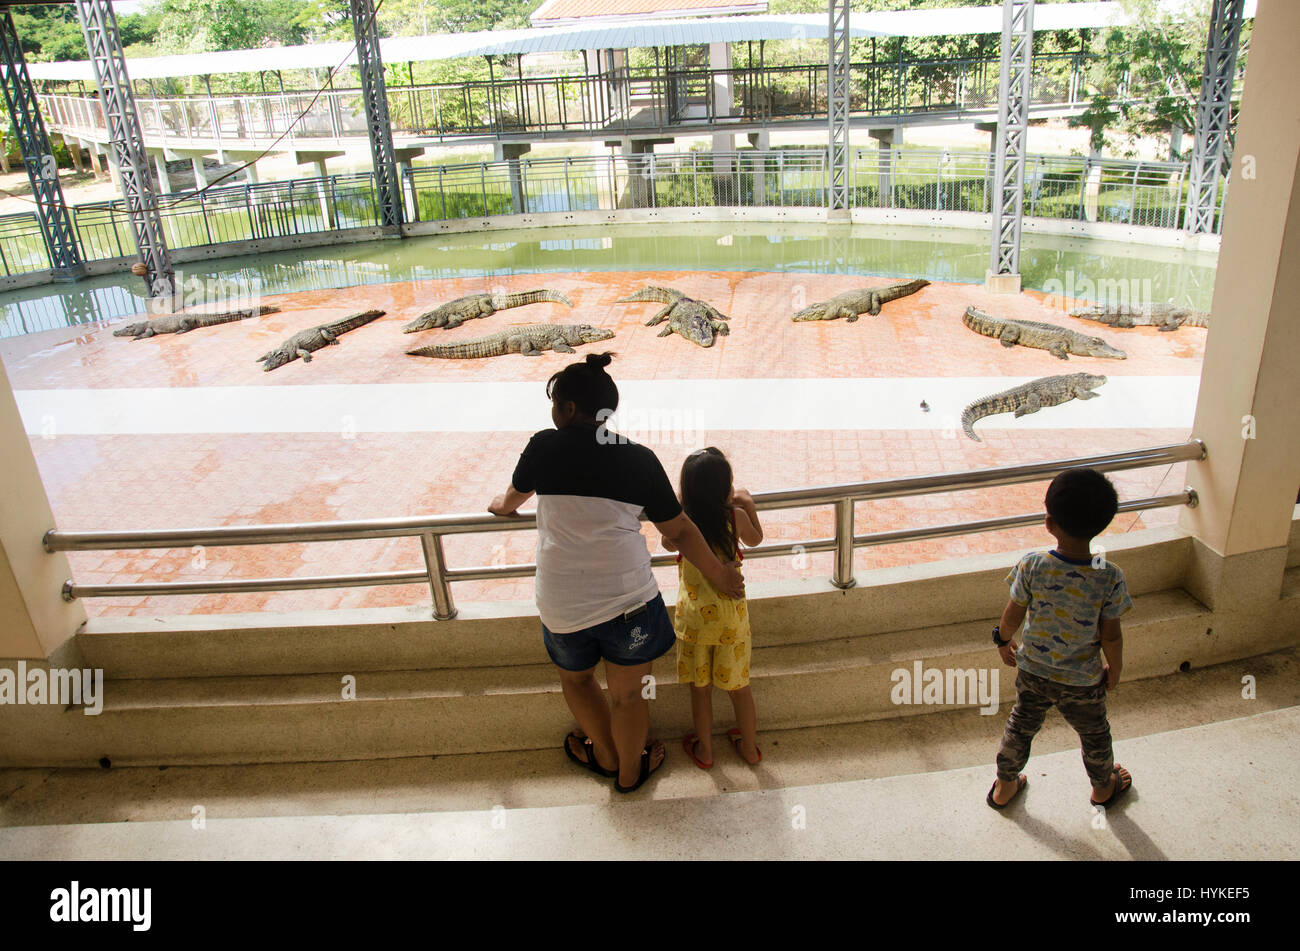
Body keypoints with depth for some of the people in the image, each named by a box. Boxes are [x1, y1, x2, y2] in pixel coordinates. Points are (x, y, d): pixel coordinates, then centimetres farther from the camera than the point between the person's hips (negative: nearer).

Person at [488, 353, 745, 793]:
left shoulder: (545, 446, -1)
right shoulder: (640, 458, -2)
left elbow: (515, 495, 20)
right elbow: (679, 530, 3)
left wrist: (502, 506, 43)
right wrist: (716, 572, 17)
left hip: (562, 604, 1)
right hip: (628, 595, 0)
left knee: (575, 677, 29)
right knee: (627, 692, 19)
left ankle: (606, 756, 47)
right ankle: (631, 770, 41)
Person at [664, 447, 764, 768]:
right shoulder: (736, 517, -15)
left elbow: (668, 543, 9)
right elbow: (755, 539, 8)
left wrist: (676, 506, 13)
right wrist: (748, 505, 15)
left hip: (694, 614, 0)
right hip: (731, 613, 0)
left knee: (700, 687, 16)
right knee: (738, 685, 17)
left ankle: (704, 750, 32)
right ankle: (749, 747, 34)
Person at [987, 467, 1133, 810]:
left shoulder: (1032, 565, -25)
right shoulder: (1109, 577, -26)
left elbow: (1013, 614, -11)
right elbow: (1111, 636, -16)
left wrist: (1004, 640, 10)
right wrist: (1114, 668, 5)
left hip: (1033, 671, 1)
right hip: (1083, 680, -1)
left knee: (1020, 727, 24)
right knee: (1094, 734, 27)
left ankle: (1004, 787, 43)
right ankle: (1103, 787, 53)